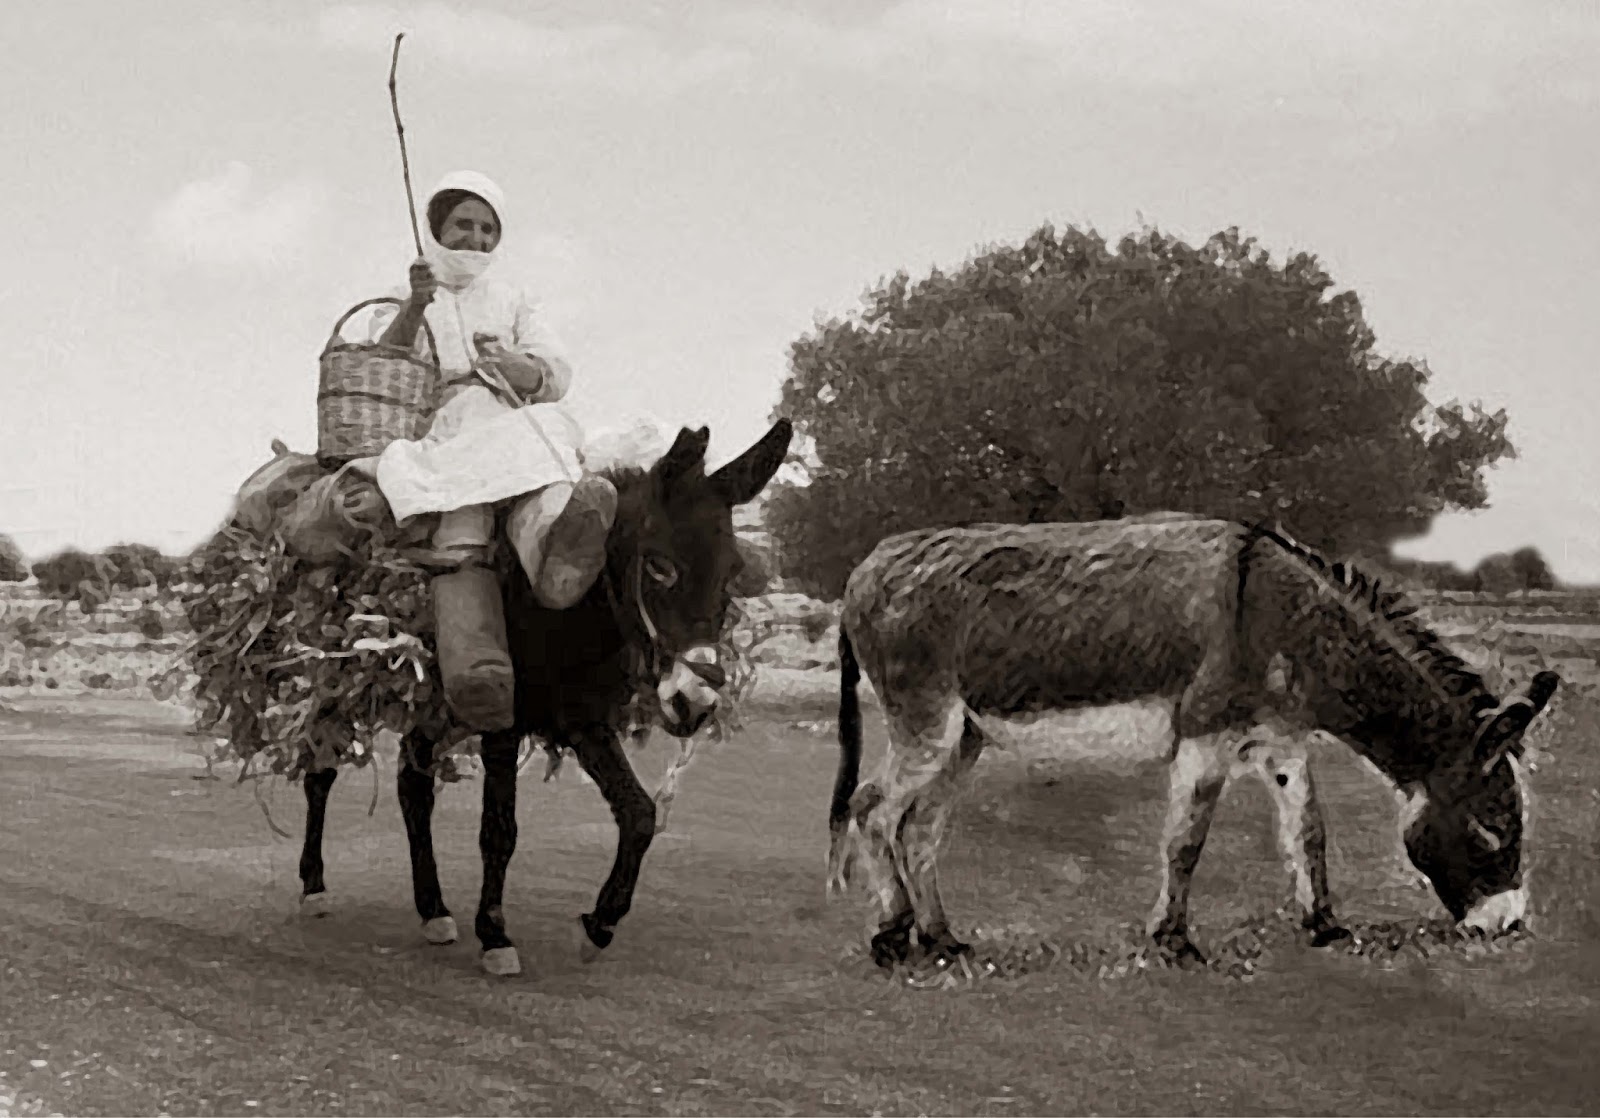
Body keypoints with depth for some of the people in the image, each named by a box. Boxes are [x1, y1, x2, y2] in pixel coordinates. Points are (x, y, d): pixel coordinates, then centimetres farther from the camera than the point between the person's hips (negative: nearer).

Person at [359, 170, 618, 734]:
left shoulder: (514, 300, 29)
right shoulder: (401, 302, 25)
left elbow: (557, 378, 12)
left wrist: (511, 363, -12)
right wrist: (415, 308, -12)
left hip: (520, 426, 2)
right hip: (432, 430, -2)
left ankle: (554, 546, -73)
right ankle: (474, 663, -61)